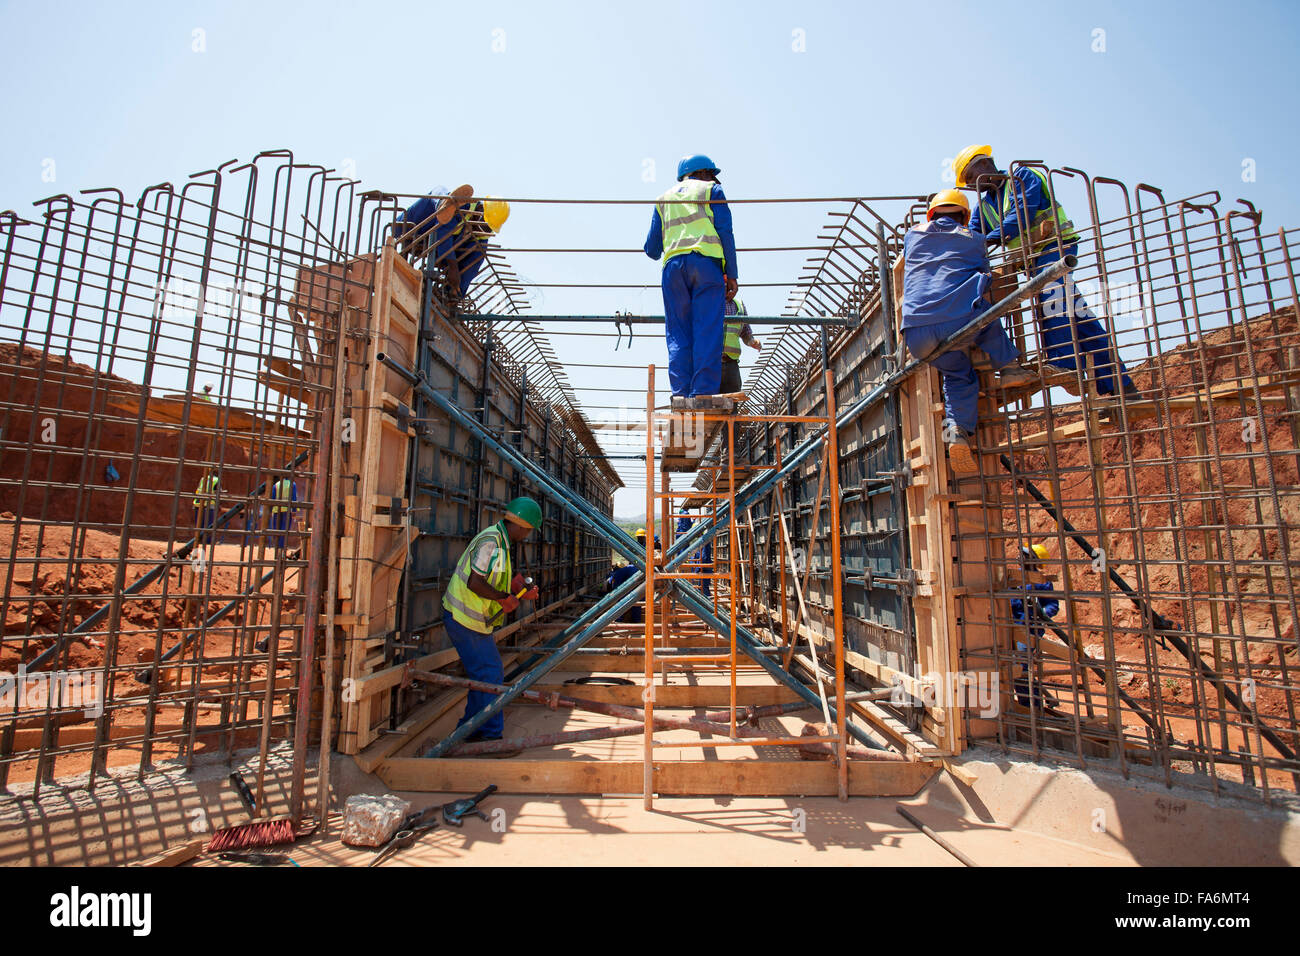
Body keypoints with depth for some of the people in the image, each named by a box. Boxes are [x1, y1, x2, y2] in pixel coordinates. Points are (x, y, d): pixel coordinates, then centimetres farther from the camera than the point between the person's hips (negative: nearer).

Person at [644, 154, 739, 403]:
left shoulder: (664, 198, 28)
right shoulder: (711, 189, 19)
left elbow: (652, 249, 22)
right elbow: (725, 232, 5)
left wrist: (657, 251, 46)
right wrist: (731, 274, 2)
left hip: (673, 265, 3)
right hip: (706, 262, -3)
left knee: (678, 333, 0)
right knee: (707, 331, -9)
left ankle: (681, 392, -11)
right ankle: (704, 393, -18)